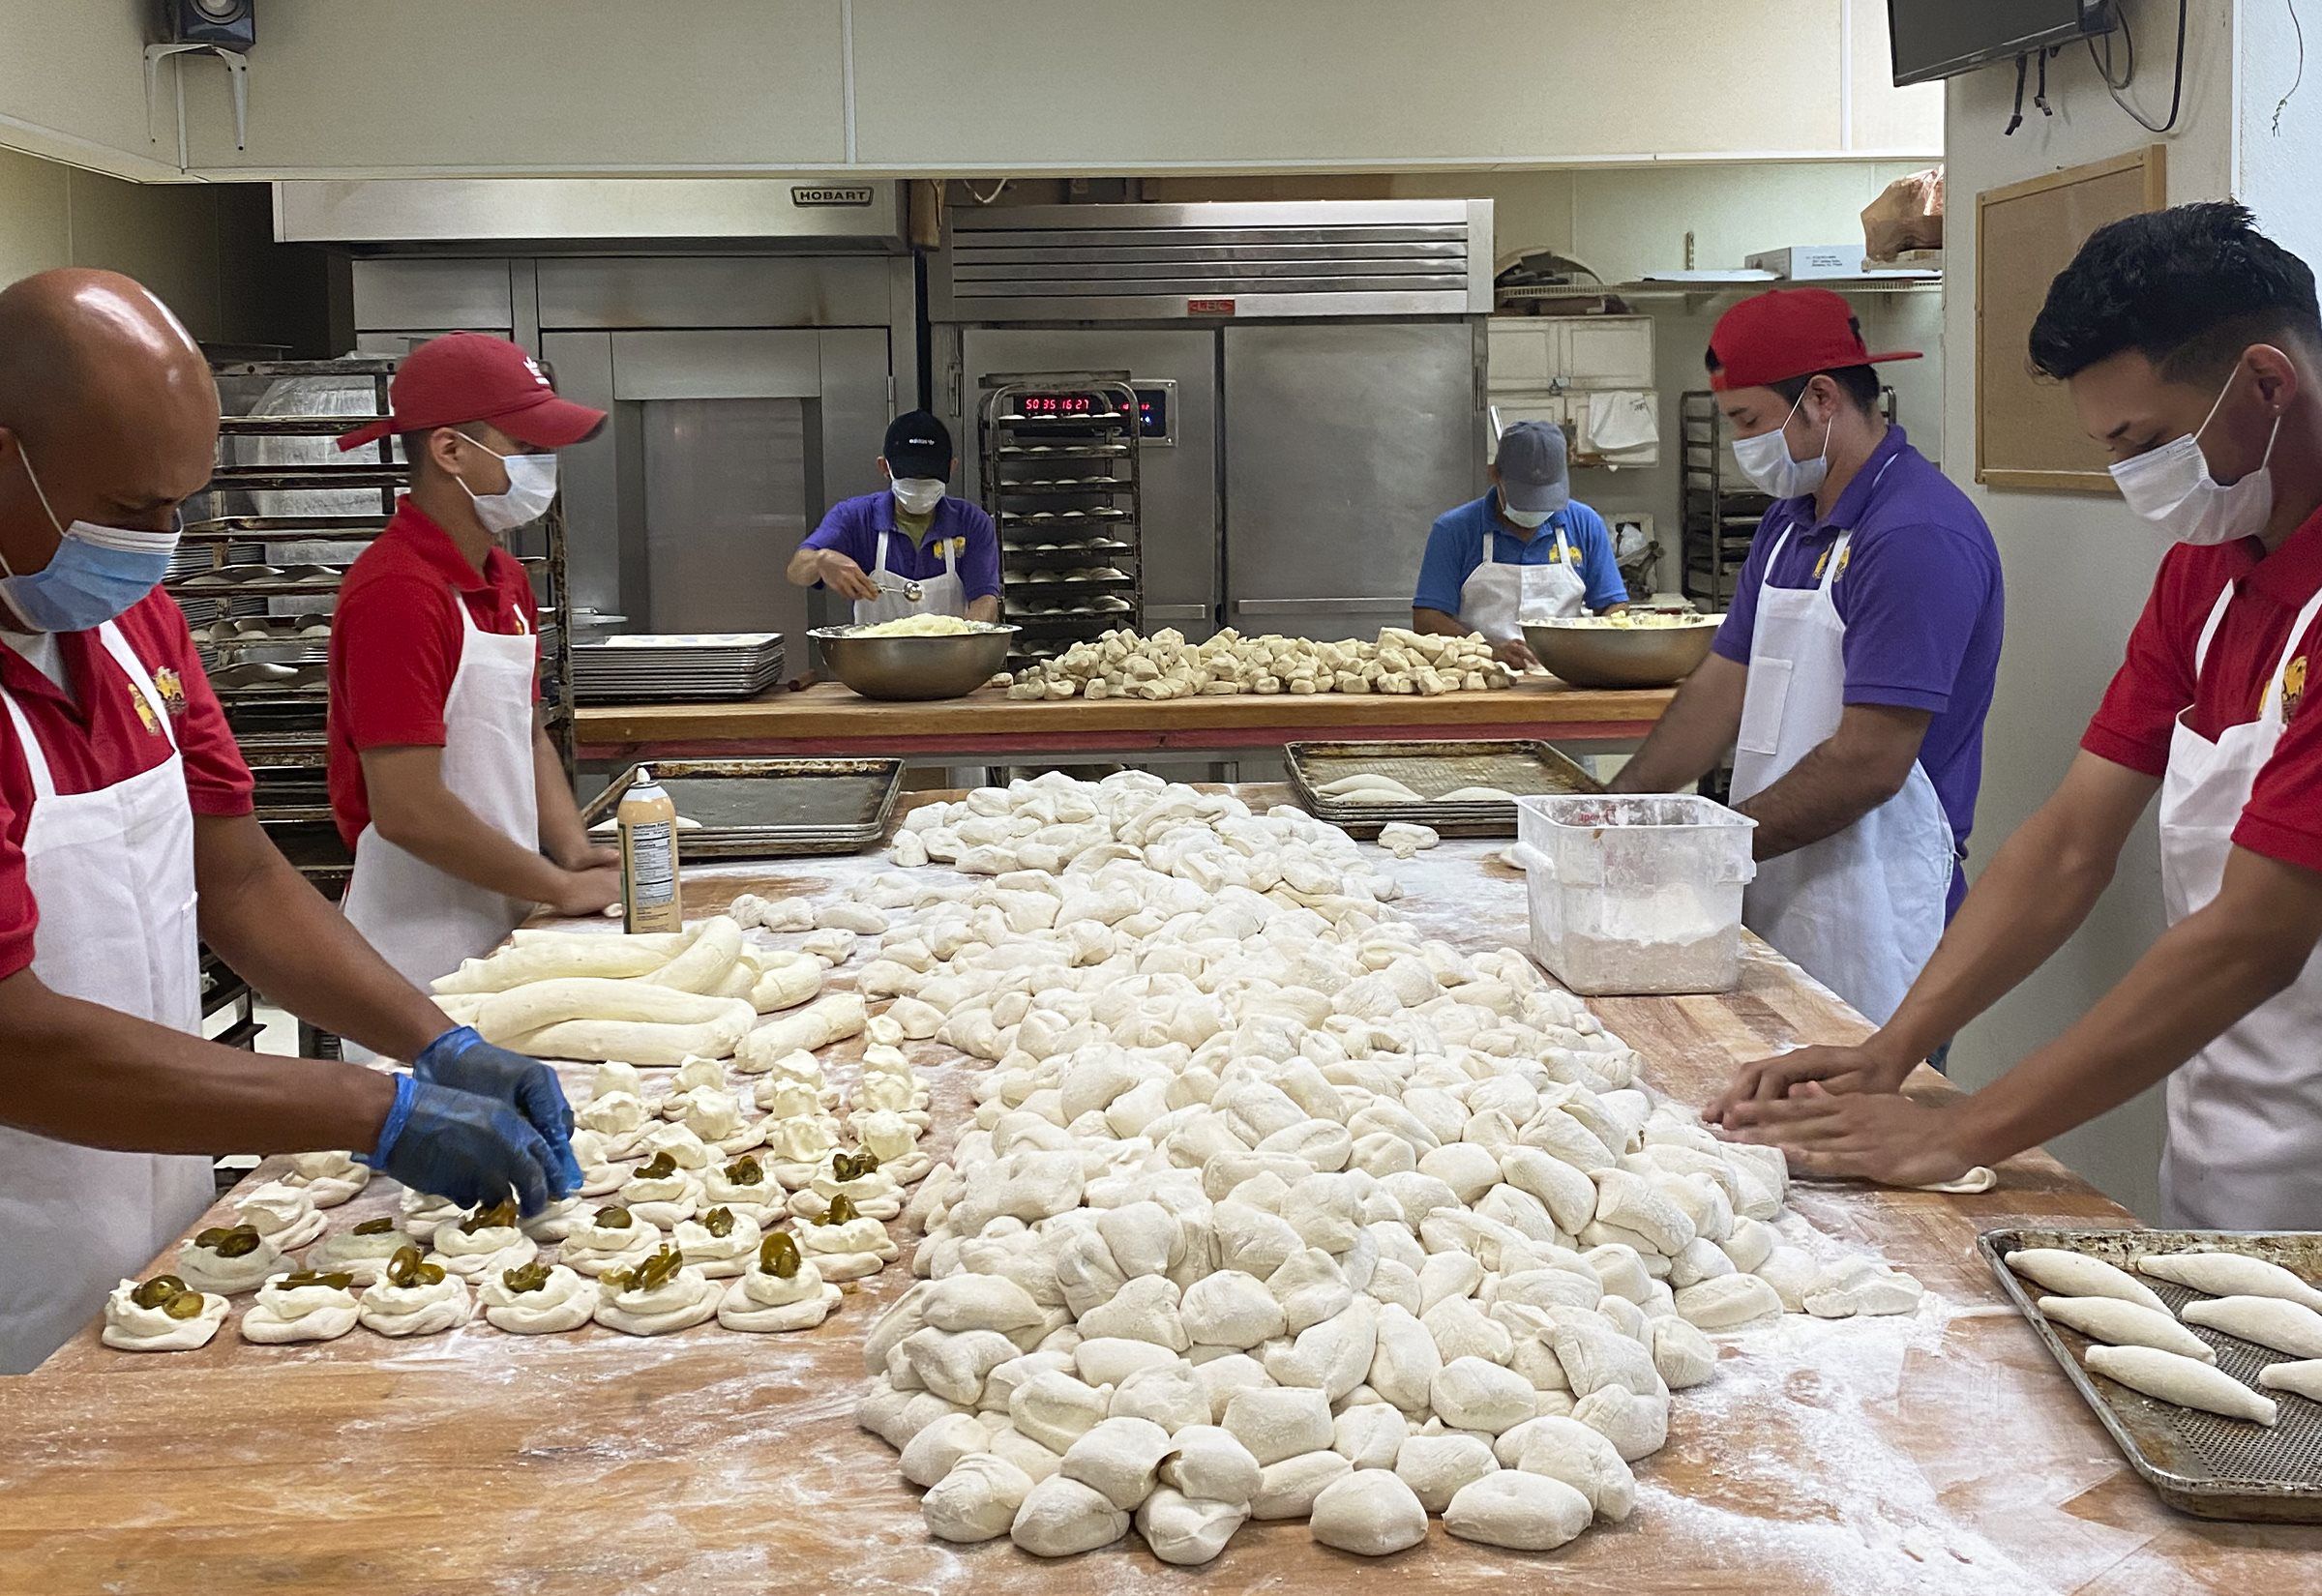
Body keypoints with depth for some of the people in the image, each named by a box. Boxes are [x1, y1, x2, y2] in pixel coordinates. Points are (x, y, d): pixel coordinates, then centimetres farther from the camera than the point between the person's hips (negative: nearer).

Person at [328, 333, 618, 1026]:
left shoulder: (506, 579, 10)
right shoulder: (396, 592, -19)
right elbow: (406, 808, -24)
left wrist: (575, 851, 1)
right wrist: (562, 888, -15)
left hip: (501, 929, 8)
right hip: (424, 949, -8)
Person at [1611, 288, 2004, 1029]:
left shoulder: (1919, 536, -17)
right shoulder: (1789, 522, 14)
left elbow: (1867, 764, -21)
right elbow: (1725, 686, 15)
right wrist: (1616, 807, 4)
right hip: (1778, 902, 8)